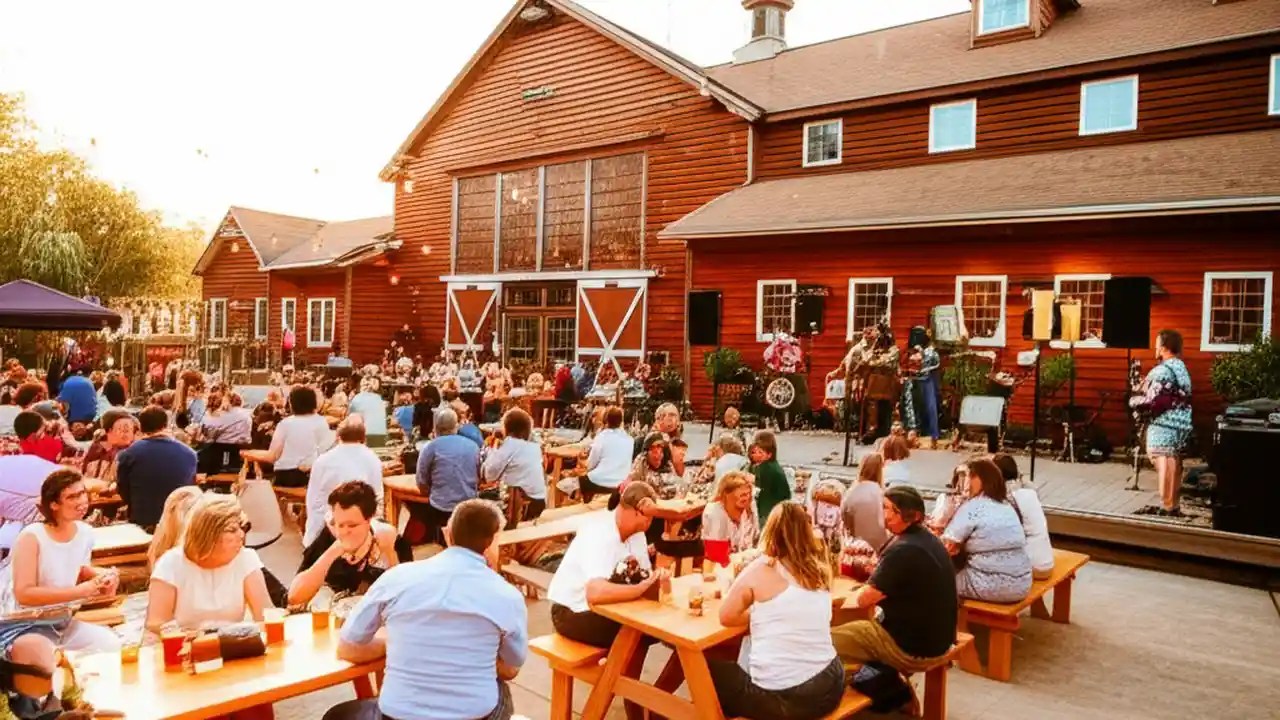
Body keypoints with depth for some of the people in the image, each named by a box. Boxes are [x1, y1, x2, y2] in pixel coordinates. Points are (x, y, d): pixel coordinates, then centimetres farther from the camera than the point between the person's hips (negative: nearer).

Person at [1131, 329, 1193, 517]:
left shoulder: (1162, 370, -16)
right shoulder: (1181, 368, 16)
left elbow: (1151, 401, -20)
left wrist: (1133, 401, -2)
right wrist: (1145, 387, 15)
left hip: (1164, 426, -10)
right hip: (1180, 425, 10)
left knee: (1164, 466, -6)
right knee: (1173, 467, 14)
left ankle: (1167, 508, -4)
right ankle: (1173, 505, 19)